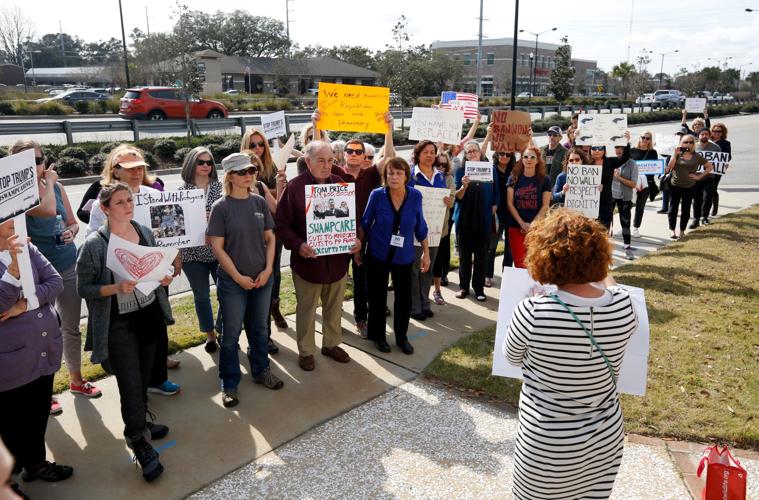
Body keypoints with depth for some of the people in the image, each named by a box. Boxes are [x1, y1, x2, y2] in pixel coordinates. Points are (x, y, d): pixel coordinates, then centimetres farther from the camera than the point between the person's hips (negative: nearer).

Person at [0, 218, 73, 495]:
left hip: (45, 351, 5)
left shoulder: (27, 248, 3)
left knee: (39, 415, 22)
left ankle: (36, 463, 43)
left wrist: (25, 304, -16)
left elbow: (56, 282, -3)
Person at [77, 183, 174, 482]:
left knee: (143, 378, 18)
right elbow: (83, 288, -10)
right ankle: (140, 443, 14)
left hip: (150, 316, 5)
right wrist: (116, 288, -25)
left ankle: (139, 423, 39)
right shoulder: (94, 244, -15)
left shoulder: (145, 232, 1)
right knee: (130, 385, -2)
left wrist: (164, 278, -6)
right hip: (119, 324, -5)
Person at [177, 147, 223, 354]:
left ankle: (221, 329, 27)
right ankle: (209, 334, 30)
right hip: (193, 251, 0)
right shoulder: (182, 190, 0)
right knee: (201, 295, 11)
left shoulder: (219, 187, 2)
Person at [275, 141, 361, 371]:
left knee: (334, 307, 18)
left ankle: (331, 344, 38)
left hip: (337, 259, 4)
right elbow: (281, 224, -9)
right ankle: (306, 351, 28)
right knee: (306, 308, 11)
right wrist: (298, 245, -23)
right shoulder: (295, 187, -10)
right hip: (308, 260, -4)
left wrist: (356, 239, -6)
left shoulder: (340, 184, 4)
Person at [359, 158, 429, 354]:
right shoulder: (377, 195, -14)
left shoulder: (415, 196, -10)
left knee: (404, 298, 8)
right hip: (377, 255, -1)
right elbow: (365, 224, -3)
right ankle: (378, 336, 30)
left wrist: (426, 253, 4)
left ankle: (401, 337, 28)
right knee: (377, 297, 11)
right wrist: (358, 249, 2)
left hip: (404, 257, 1)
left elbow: (420, 227, 1)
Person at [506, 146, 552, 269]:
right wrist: (522, 223, -10)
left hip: (536, 227, -1)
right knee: (519, 263, 0)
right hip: (516, 226, 1)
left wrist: (532, 224, -11)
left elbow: (545, 206, -1)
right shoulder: (514, 178, 4)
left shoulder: (545, 179, 2)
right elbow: (510, 203, 0)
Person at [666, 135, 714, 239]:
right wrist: (675, 154, -17)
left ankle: (682, 231, 17)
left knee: (686, 210, 8)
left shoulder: (697, 156, 2)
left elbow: (710, 166, 7)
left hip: (689, 187, 1)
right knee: (673, 208, 1)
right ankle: (672, 230, 7)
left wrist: (699, 176, -2)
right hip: (675, 186, -1)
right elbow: (670, 167, -13)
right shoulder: (677, 154, 0)